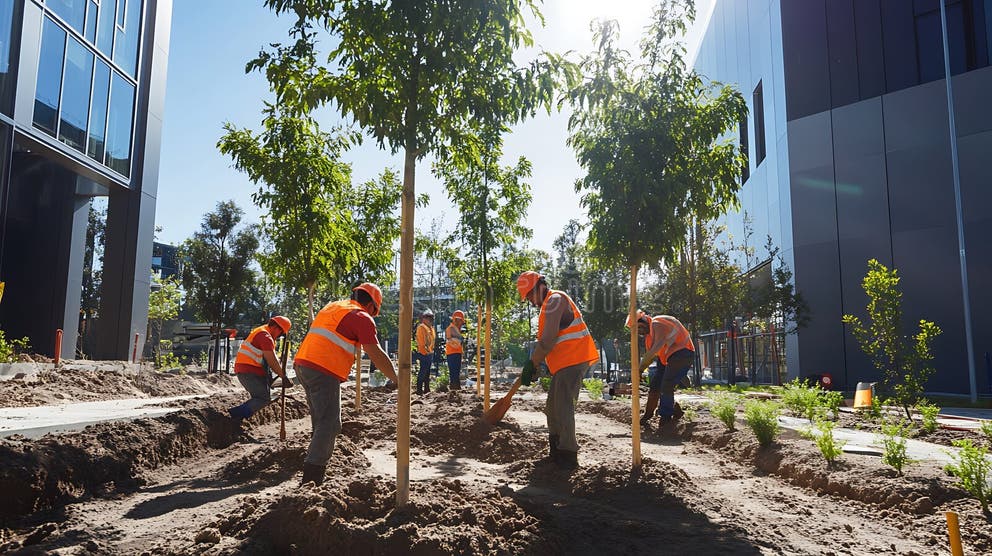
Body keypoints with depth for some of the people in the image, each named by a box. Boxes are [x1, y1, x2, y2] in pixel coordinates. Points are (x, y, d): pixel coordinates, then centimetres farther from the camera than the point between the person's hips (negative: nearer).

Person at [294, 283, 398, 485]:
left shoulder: (332, 306, 23)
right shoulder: (362, 317, -2)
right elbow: (376, 355, -8)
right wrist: (398, 380, -1)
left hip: (302, 363, 9)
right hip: (324, 372, -9)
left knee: (321, 422, 19)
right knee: (329, 425, -7)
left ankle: (314, 474, 28)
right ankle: (312, 478, -13)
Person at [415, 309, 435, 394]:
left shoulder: (430, 328, 18)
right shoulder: (421, 327, -11)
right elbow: (421, 341, -17)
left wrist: (431, 350, 17)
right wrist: (424, 351, -20)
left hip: (430, 353, 9)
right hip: (424, 353, -9)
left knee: (427, 371, 13)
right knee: (423, 371, -10)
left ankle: (427, 388, 19)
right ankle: (419, 389, -7)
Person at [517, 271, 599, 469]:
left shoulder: (555, 300, -12)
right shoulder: (549, 304, 21)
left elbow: (548, 340, -19)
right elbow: (545, 339, 21)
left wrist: (532, 364, -13)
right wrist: (533, 364, 13)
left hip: (573, 361, -11)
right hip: (566, 363, 11)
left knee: (563, 408, -10)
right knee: (553, 406, 16)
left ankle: (568, 456, -5)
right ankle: (555, 449, 28)